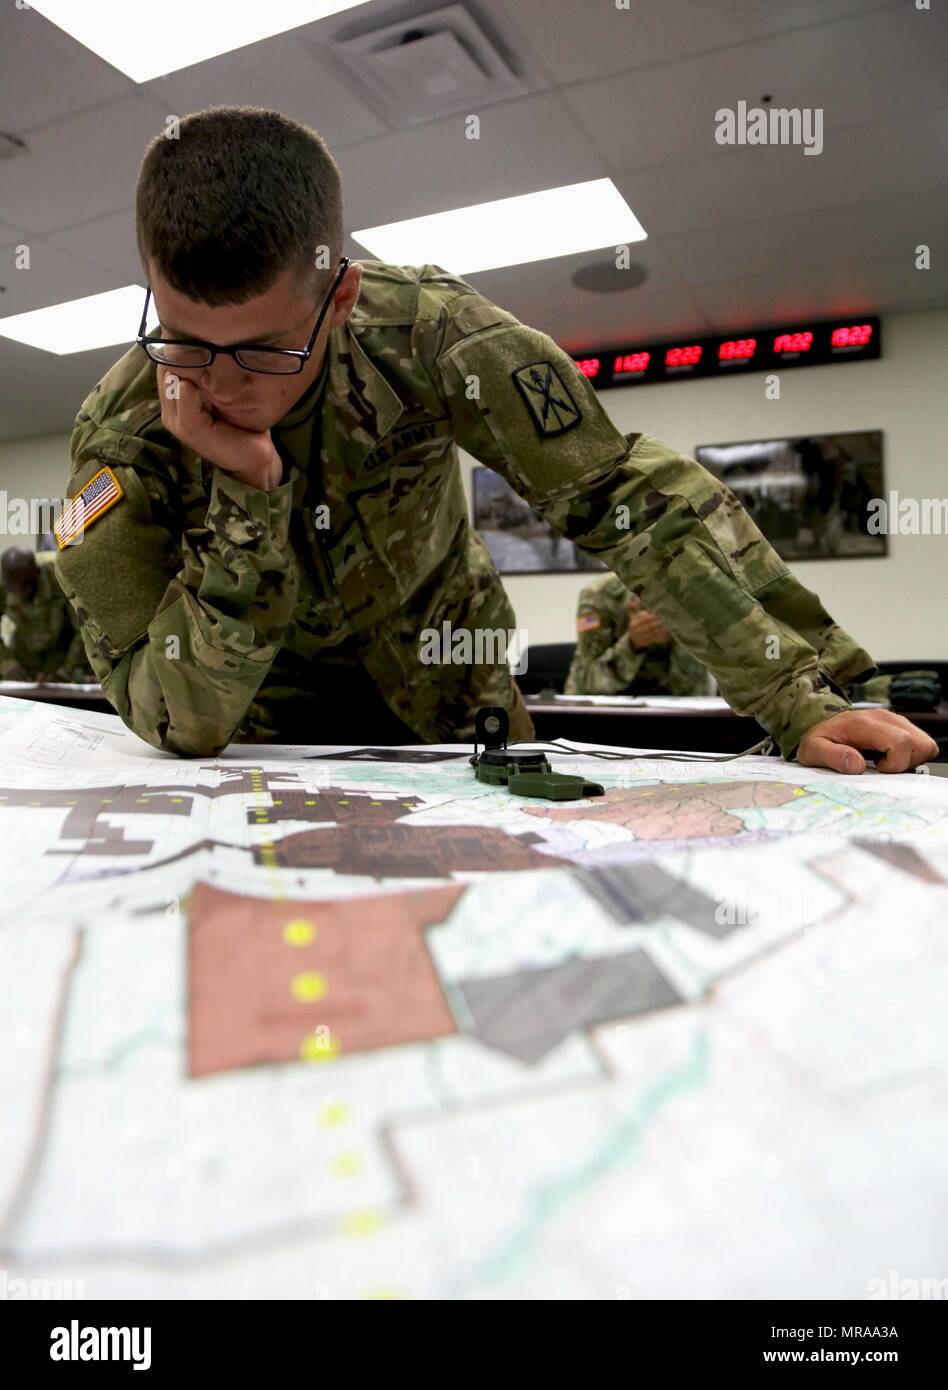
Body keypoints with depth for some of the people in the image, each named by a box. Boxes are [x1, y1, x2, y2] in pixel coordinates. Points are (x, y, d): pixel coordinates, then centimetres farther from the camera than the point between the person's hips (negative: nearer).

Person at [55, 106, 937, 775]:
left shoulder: (420, 329, -25)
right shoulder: (119, 436, -23)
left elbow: (628, 494, -23)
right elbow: (179, 724, -25)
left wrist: (801, 700, -27)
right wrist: (243, 499, -39)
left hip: (451, 713, 0)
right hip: (271, 735, 1)